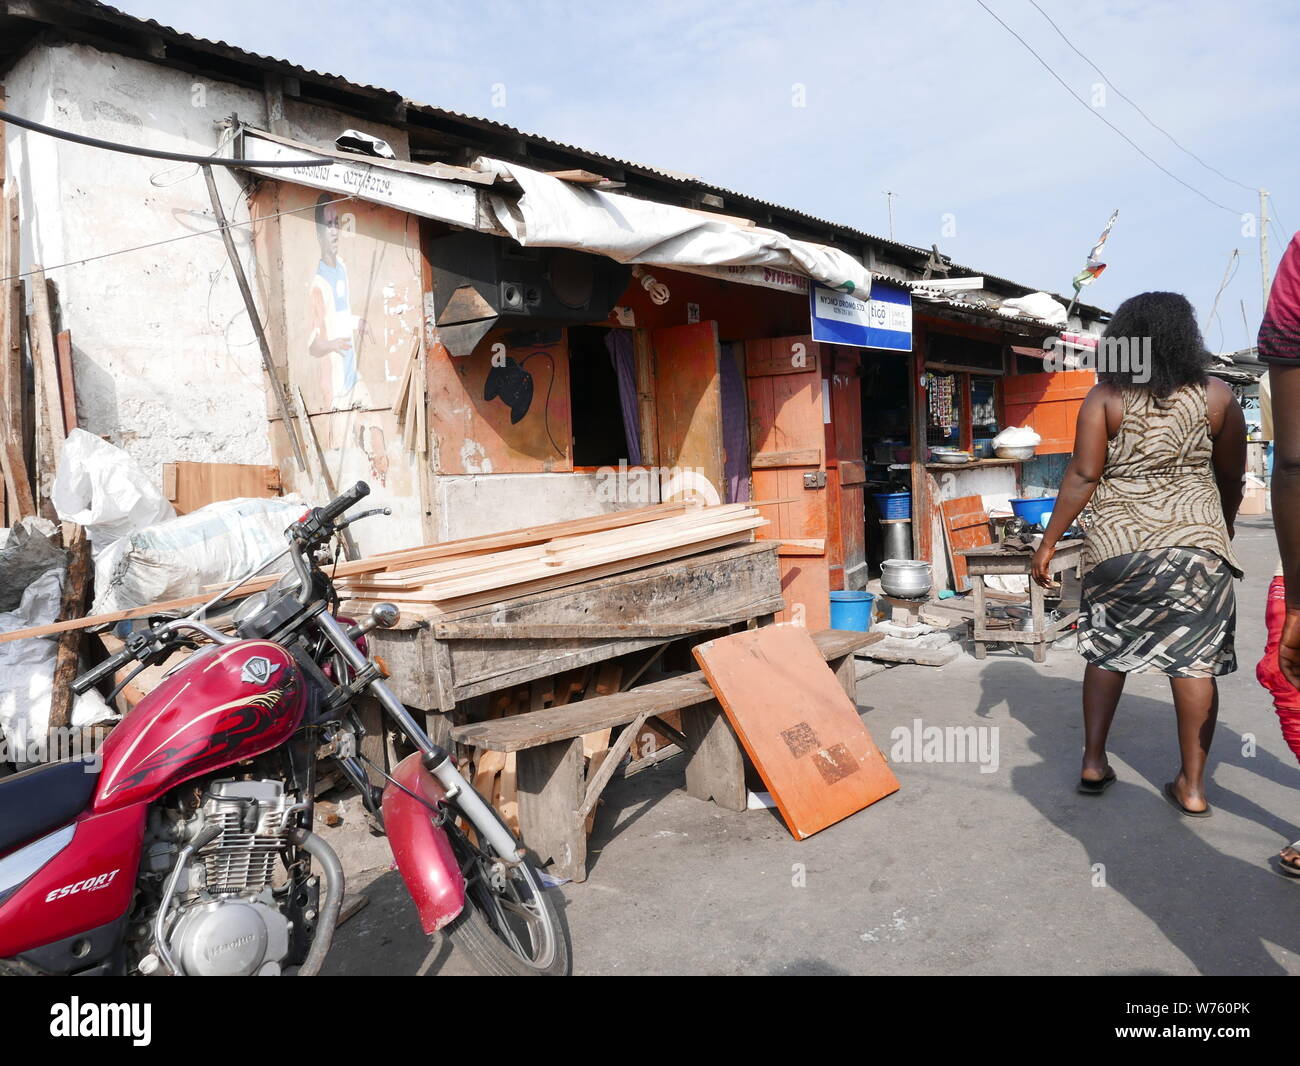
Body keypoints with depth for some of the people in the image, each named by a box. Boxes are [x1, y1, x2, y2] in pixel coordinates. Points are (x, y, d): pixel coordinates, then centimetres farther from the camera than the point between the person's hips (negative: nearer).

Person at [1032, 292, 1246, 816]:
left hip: (1119, 540, 0)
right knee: (1195, 658, 4)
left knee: (1108, 649, 13)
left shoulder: (1104, 398, -2)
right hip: (1197, 537, 0)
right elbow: (1232, 479, 9)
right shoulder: (1216, 396, 3)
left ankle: (1093, 762, 16)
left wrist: (1048, 542, -3)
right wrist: (1223, 531, 26)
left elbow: (1083, 475, -8)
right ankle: (1192, 785, 9)